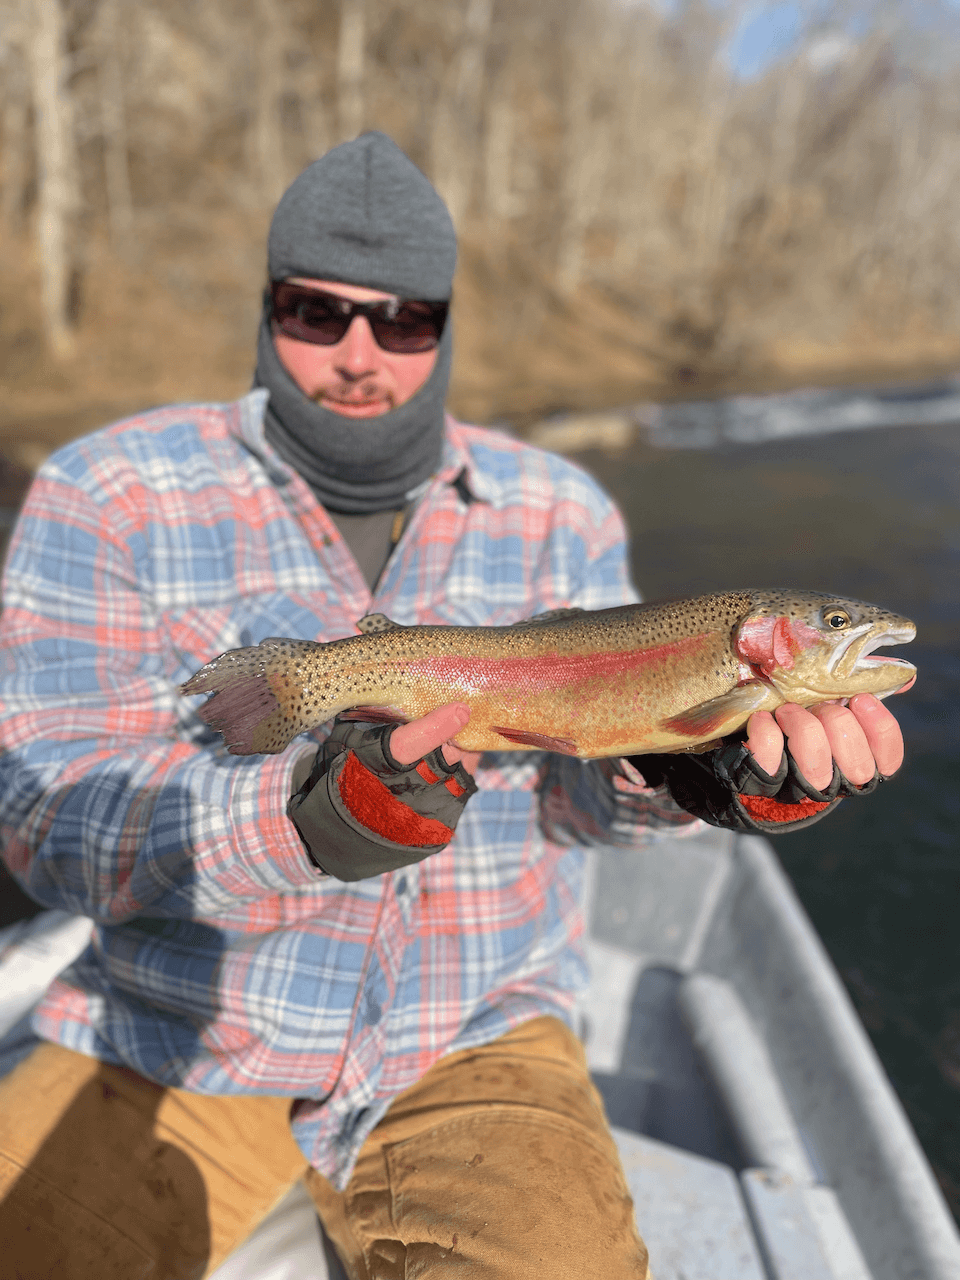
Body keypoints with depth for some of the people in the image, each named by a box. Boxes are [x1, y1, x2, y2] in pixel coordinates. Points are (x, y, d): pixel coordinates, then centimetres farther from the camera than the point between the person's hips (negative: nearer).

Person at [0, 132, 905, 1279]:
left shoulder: (558, 511, 1)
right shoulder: (109, 494, -6)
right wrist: (316, 821, -32)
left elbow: (580, 783, -4)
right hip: (170, 1041, 0)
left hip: (474, 1038, 1)